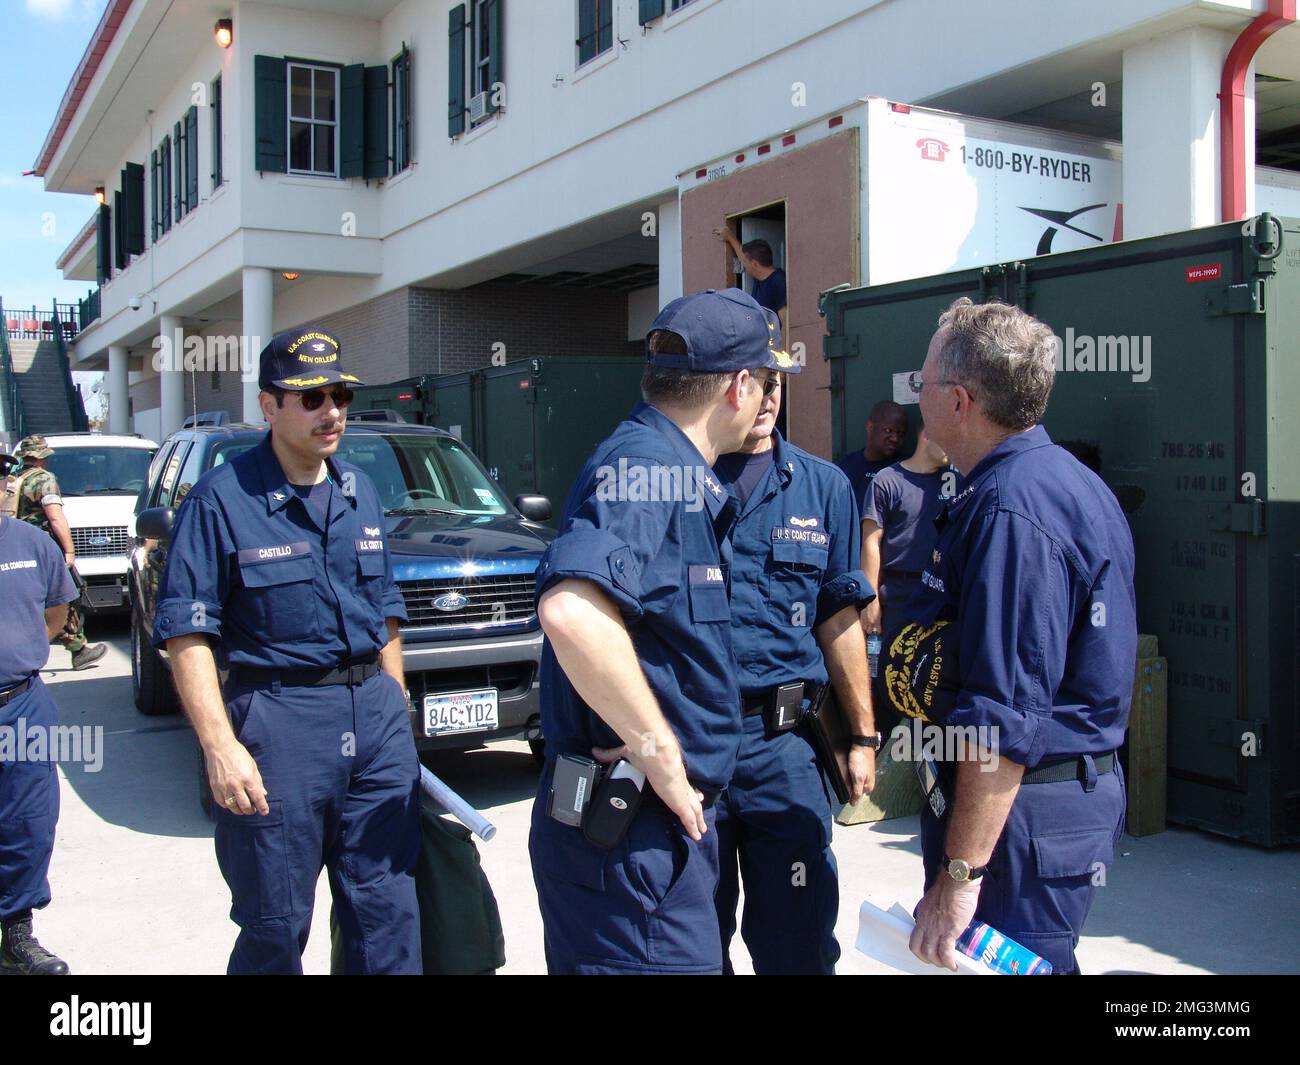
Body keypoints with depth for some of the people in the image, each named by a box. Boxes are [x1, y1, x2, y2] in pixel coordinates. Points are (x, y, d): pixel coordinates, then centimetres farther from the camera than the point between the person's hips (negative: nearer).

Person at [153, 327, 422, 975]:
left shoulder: (361, 493, 12)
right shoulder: (221, 499, -6)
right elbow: (187, 634, -11)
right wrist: (221, 748, -19)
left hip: (375, 711, 5)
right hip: (278, 724, -5)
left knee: (388, 915, 9)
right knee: (276, 927, 6)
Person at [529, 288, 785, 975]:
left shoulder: (675, 470, 12)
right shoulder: (648, 463, -19)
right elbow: (571, 610, -37)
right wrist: (660, 751, -26)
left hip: (670, 814, 10)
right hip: (633, 833, -10)